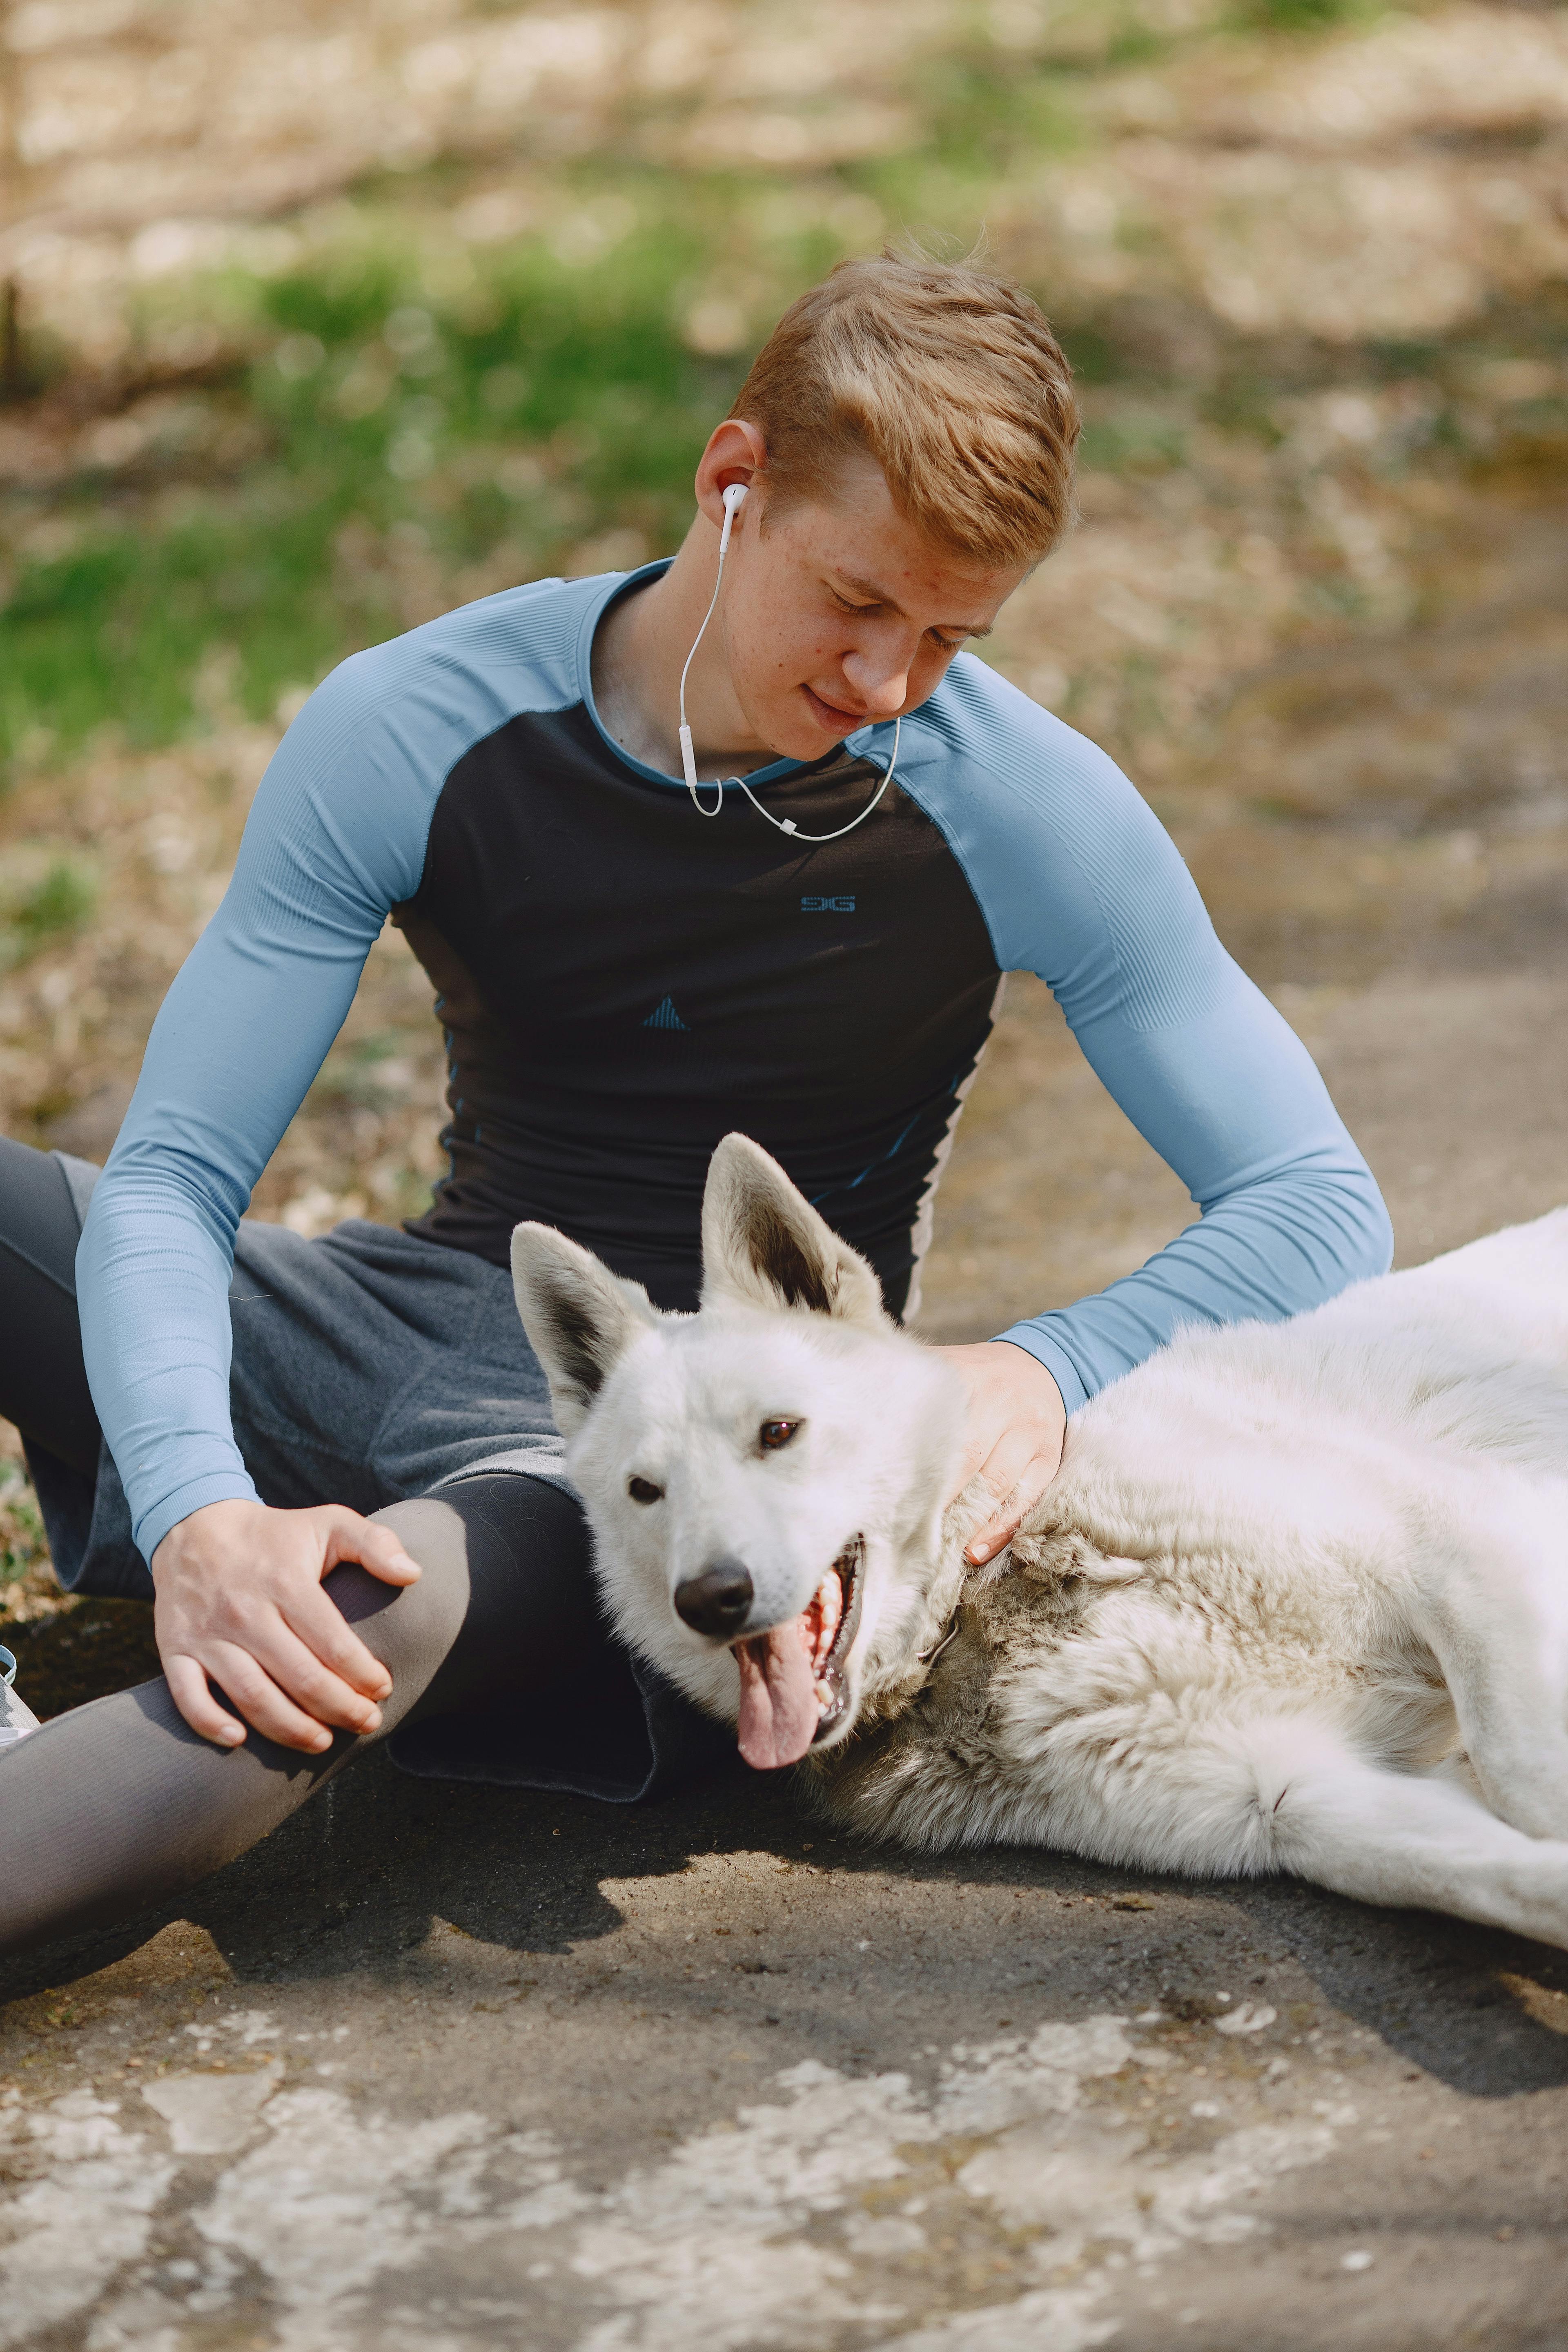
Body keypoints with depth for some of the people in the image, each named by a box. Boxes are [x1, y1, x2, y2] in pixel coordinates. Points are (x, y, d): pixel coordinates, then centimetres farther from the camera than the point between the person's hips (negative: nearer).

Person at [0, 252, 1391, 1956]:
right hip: (432, 1321, 4)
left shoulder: (1029, 811, -11)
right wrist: (197, 1518, -30)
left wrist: (1051, 1369, -28)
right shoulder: (414, 733, -8)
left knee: (394, 1612, -39)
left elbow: (1320, 1207, -8)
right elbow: (170, 1178, -11)